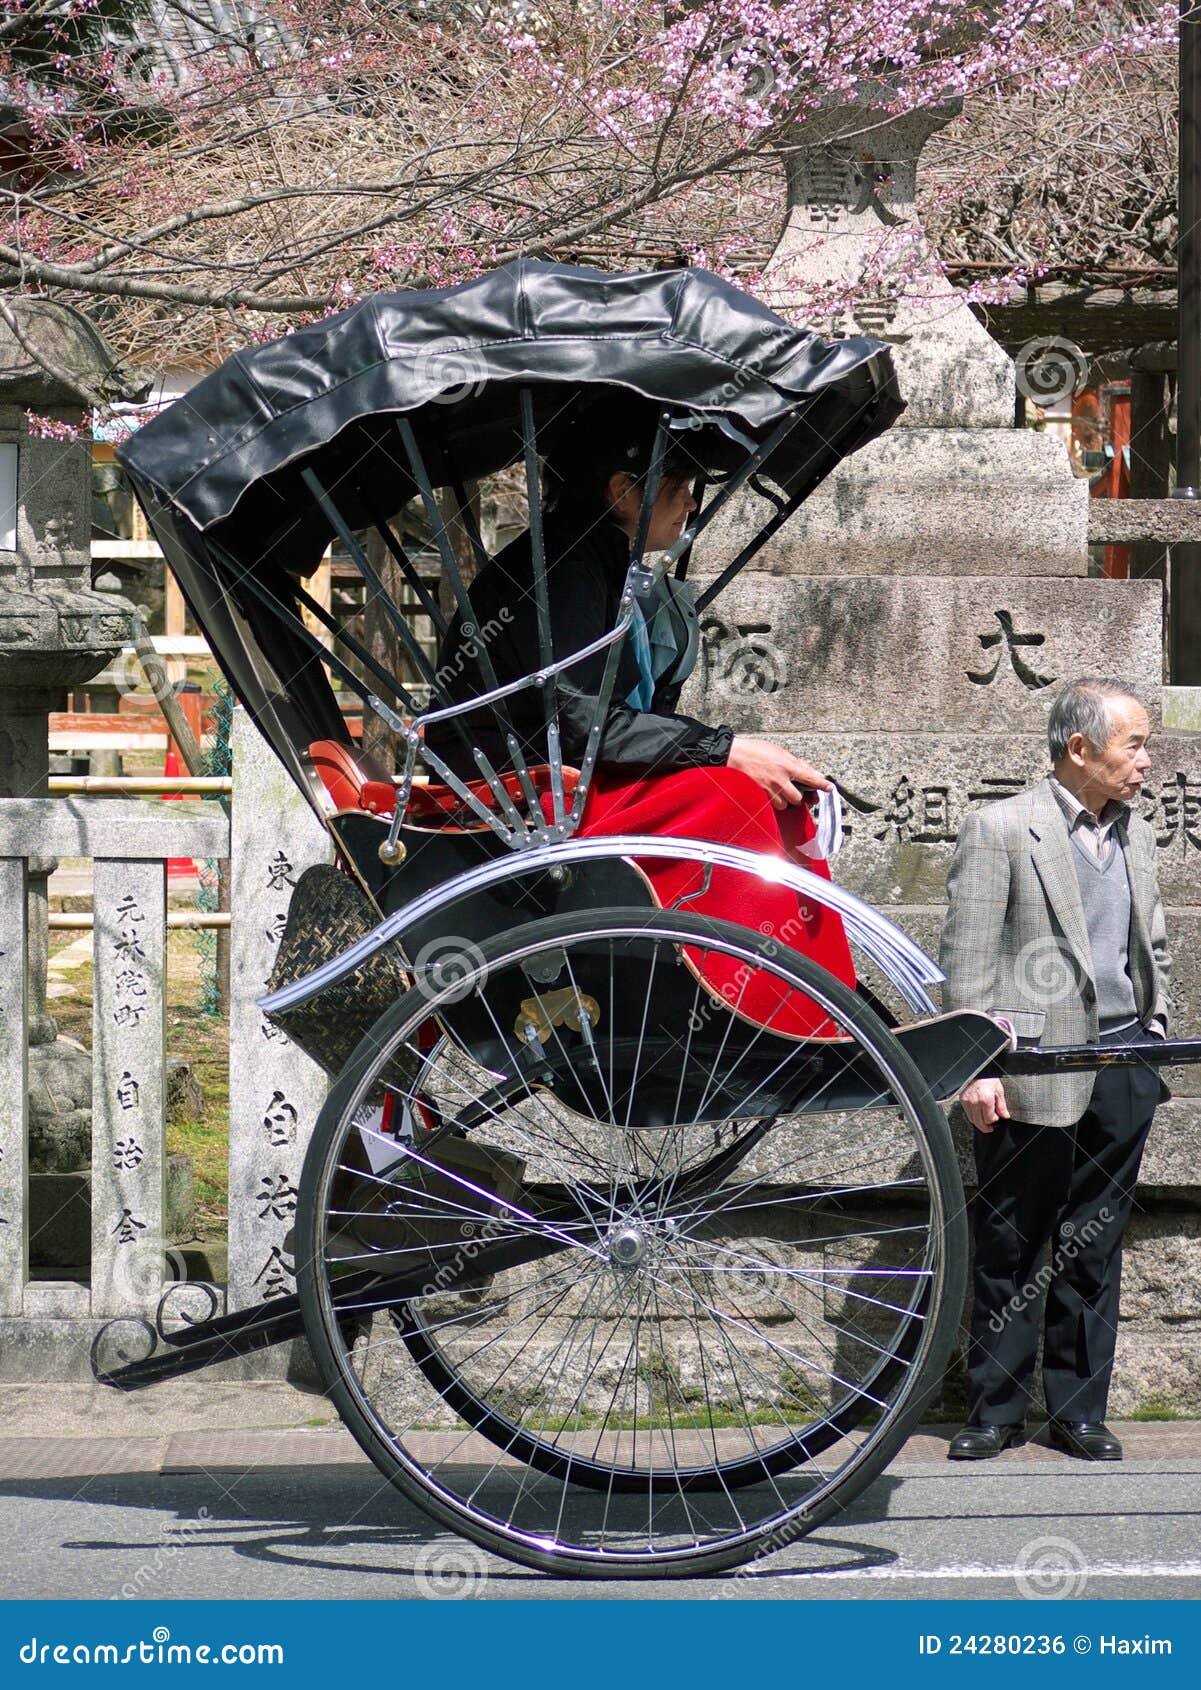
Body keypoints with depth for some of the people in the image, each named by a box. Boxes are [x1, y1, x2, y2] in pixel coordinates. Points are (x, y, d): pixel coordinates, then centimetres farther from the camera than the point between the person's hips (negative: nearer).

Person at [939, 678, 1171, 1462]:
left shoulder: (1138, 836, 14)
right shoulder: (1001, 829, -6)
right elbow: (966, 958, -9)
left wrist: (1155, 1040, 13)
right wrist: (977, 1068, -14)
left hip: (1123, 1065, 5)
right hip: (1034, 1070, -5)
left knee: (1096, 1248, 9)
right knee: (1011, 1247, 3)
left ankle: (1079, 1408, 17)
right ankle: (997, 1410, 12)